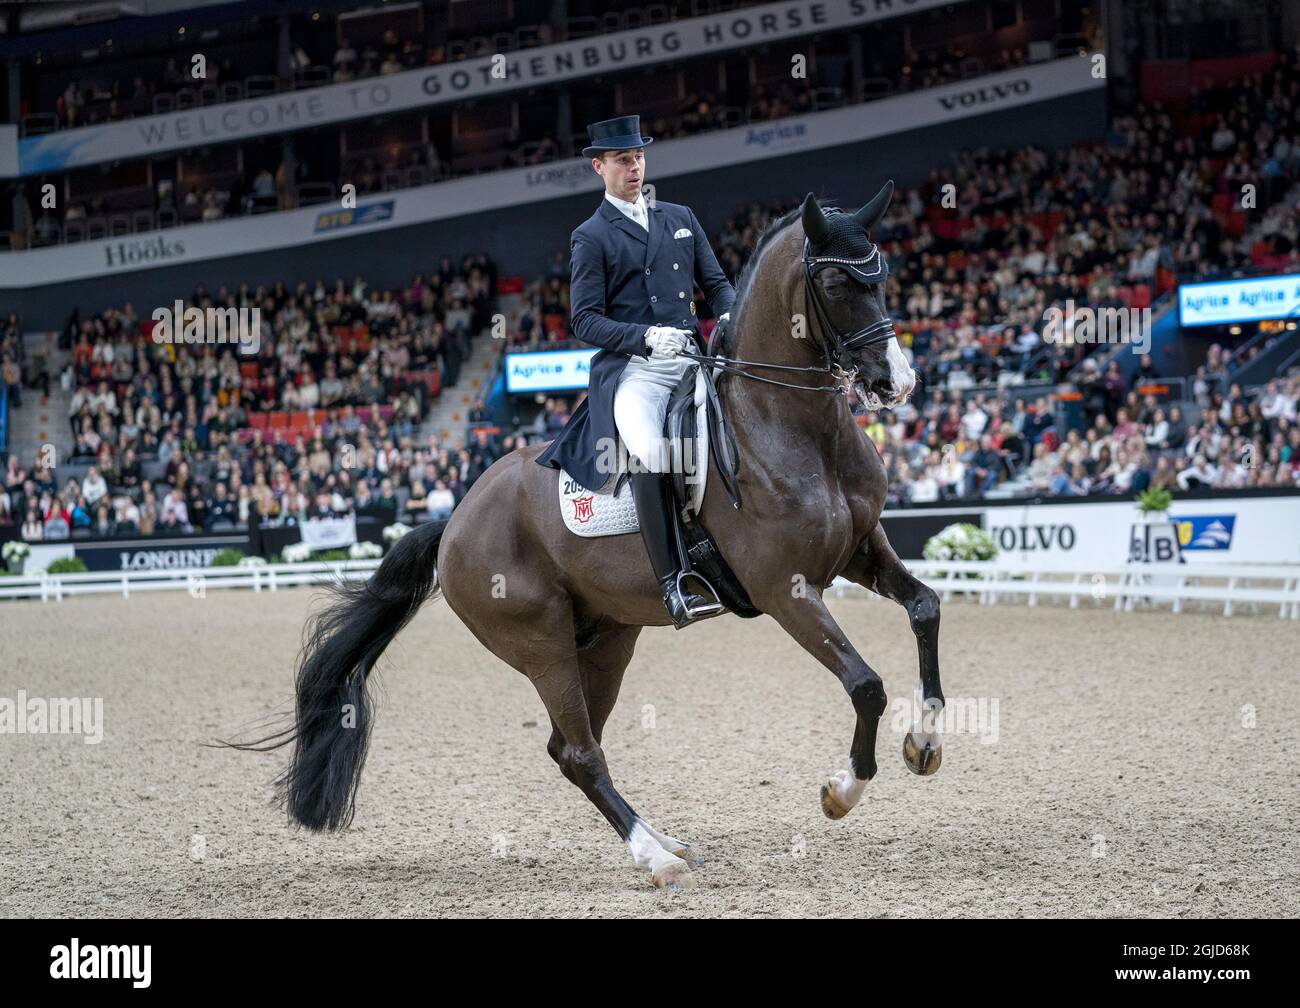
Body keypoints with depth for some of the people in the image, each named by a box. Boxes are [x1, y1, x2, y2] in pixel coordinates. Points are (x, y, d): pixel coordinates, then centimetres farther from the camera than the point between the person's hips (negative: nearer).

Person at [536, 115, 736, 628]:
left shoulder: (680, 218, 20)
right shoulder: (591, 238, 6)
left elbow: (716, 281, 22)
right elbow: (585, 320, -1)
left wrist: (731, 318, -1)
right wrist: (646, 335, -17)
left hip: (691, 360, 6)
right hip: (632, 371, -6)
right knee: (652, 456, -33)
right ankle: (672, 584, -33)